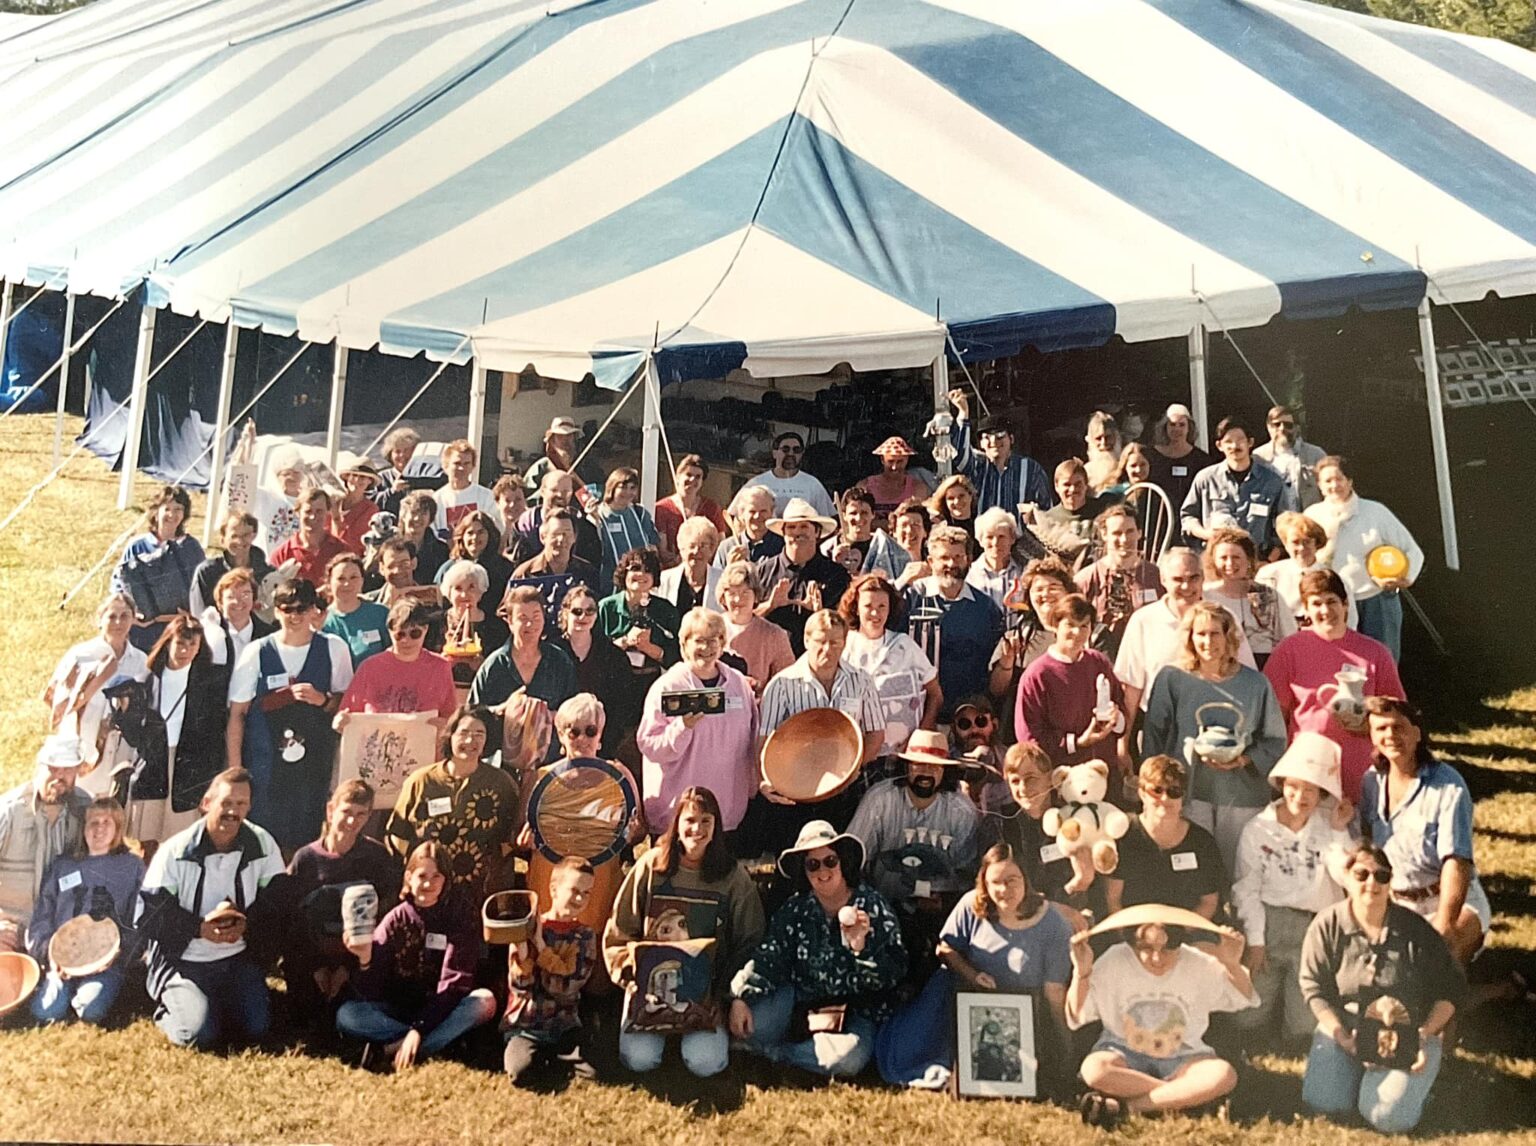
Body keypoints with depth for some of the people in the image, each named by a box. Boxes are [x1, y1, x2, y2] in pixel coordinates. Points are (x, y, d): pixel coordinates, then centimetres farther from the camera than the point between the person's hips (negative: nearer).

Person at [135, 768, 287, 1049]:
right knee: (199, 1034, -20)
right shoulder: (175, 852, -12)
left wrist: (246, 924, -24)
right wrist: (201, 928, -24)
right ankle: (168, 1005, 14)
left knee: (255, 1028, -12)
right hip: (181, 961, -3)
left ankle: (217, 1002, 20)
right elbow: (147, 916, -14)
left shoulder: (262, 845, -6)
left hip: (237, 959, 3)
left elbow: (276, 905, -5)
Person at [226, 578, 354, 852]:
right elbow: (237, 713, 4)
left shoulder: (334, 648, 4)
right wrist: (235, 768, 0)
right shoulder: (256, 652, 3)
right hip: (264, 767, -1)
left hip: (315, 765, 1)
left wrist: (323, 700, -10)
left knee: (307, 840, 3)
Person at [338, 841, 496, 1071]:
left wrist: (418, 1030, -27)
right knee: (346, 1015, -25)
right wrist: (365, 959, -31)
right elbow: (371, 993, -10)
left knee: (485, 1001, -31)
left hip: (443, 1010, -2)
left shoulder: (461, 915, -8)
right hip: (398, 1009, 2)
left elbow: (455, 983, -16)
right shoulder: (396, 920, -3)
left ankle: (400, 1047, -29)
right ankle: (445, 1039, -25)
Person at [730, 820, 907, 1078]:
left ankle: (766, 1051, -9)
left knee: (849, 1059, -32)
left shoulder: (873, 907, -7)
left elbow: (894, 972, -12)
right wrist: (740, 998, -23)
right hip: (801, 1003, 1)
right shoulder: (795, 909, 1)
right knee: (755, 1026, -28)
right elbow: (767, 958, -8)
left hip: (854, 1011, -1)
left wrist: (861, 947, -30)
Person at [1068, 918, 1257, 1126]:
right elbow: (1076, 1017, -10)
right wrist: (1081, 972, -27)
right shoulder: (1114, 962, -10)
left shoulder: (1197, 964, -5)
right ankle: (1180, 1098, -22)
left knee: (1224, 1074, -31)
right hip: (1125, 1054, -2)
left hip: (1182, 1058, 2)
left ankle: (1126, 1106, -31)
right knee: (1093, 1068, -36)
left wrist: (1233, 965, -19)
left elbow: (1244, 999, 1)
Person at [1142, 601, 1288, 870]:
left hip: (1242, 796, 1)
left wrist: (1243, 760, -9)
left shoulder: (1255, 683, 6)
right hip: (1188, 793, -1)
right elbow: (1154, 738, 4)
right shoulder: (1171, 679, 2)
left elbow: (1275, 740, 7)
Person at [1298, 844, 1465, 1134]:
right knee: (1323, 1102, -20)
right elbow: (1314, 987, -5)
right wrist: (1340, 1035, -17)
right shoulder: (1327, 925, -7)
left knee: (1388, 1116, -22)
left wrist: (1426, 1034, -11)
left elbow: (1451, 988, 1)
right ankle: (1358, 1070, 14)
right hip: (1345, 1028, 1)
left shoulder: (1415, 930, -7)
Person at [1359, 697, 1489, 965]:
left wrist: (1444, 925, -29)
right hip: (1395, 903, 5)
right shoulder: (1371, 781, 4)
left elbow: (1457, 862, -21)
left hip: (1451, 900, -5)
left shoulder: (1449, 786, -14)